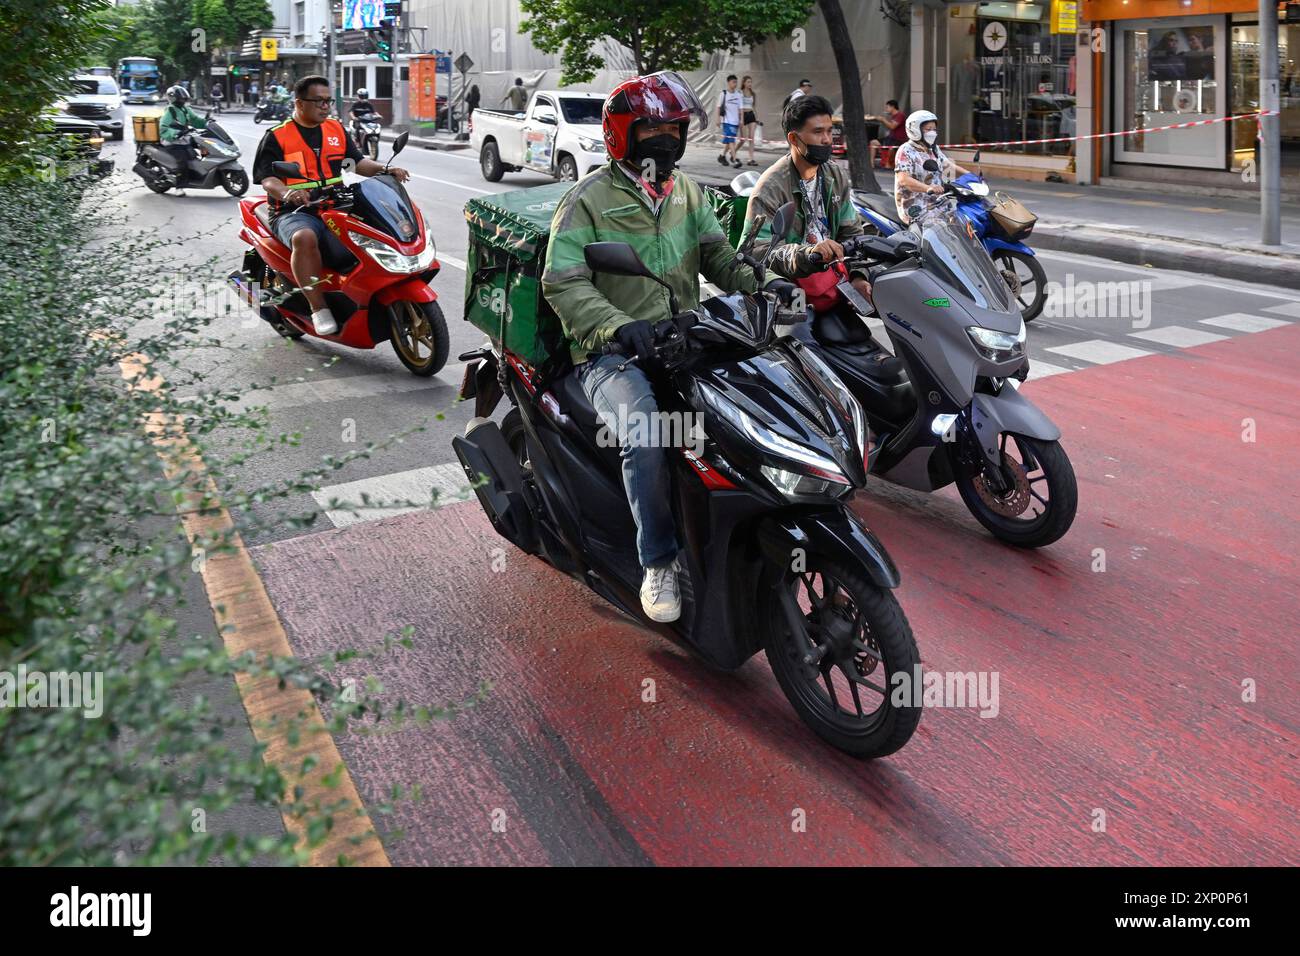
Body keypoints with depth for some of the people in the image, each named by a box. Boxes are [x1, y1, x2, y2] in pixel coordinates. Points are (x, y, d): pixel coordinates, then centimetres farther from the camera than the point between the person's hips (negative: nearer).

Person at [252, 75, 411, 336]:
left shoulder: (336, 129, 18)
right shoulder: (276, 136, 2)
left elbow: (357, 162, 17)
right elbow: (267, 178, -7)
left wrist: (385, 169, -4)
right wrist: (287, 192, -30)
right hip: (293, 211, -5)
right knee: (305, 238, -39)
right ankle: (319, 308, -33)